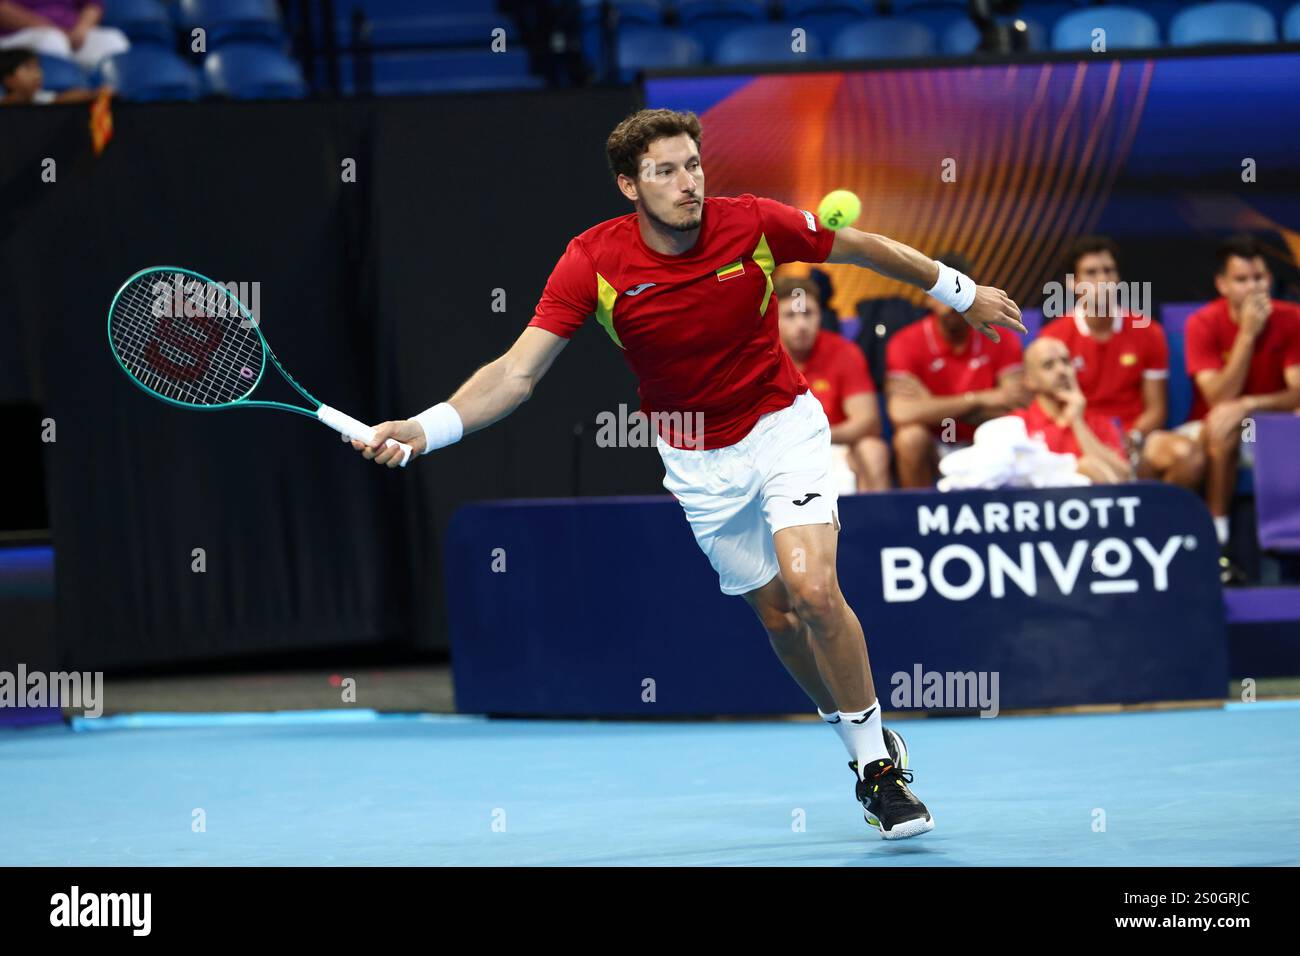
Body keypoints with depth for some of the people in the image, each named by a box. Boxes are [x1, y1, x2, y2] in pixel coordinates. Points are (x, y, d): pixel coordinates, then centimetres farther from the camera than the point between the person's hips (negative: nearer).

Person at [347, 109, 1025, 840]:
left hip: (785, 425, -2)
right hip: (700, 463, 2)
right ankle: (865, 747, 29)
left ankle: (880, 763, -4)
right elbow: (517, 373, -22)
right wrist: (422, 430, -37)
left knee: (813, 590, -20)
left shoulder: (754, 225, -18)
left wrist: (962, 292, 12)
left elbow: (864, 248, -1)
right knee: (777, 615, 8)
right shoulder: (595, 263, -19)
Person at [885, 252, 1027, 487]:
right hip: (931, 451, -2)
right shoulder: (906, 343, -10)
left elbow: (1017, 412, -12)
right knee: (911, 437, -33)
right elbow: (902, 412, -26)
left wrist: (938, 408, -19)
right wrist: (979, 400, -24)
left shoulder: (1000, 340, -3)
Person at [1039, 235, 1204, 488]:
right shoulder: (1054, 336, 3)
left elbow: (1155, 410, 9)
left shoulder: (1147, 332, 9)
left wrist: (1130, 439, -12)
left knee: (1189, 454, -30)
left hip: (1134, 437, 3)